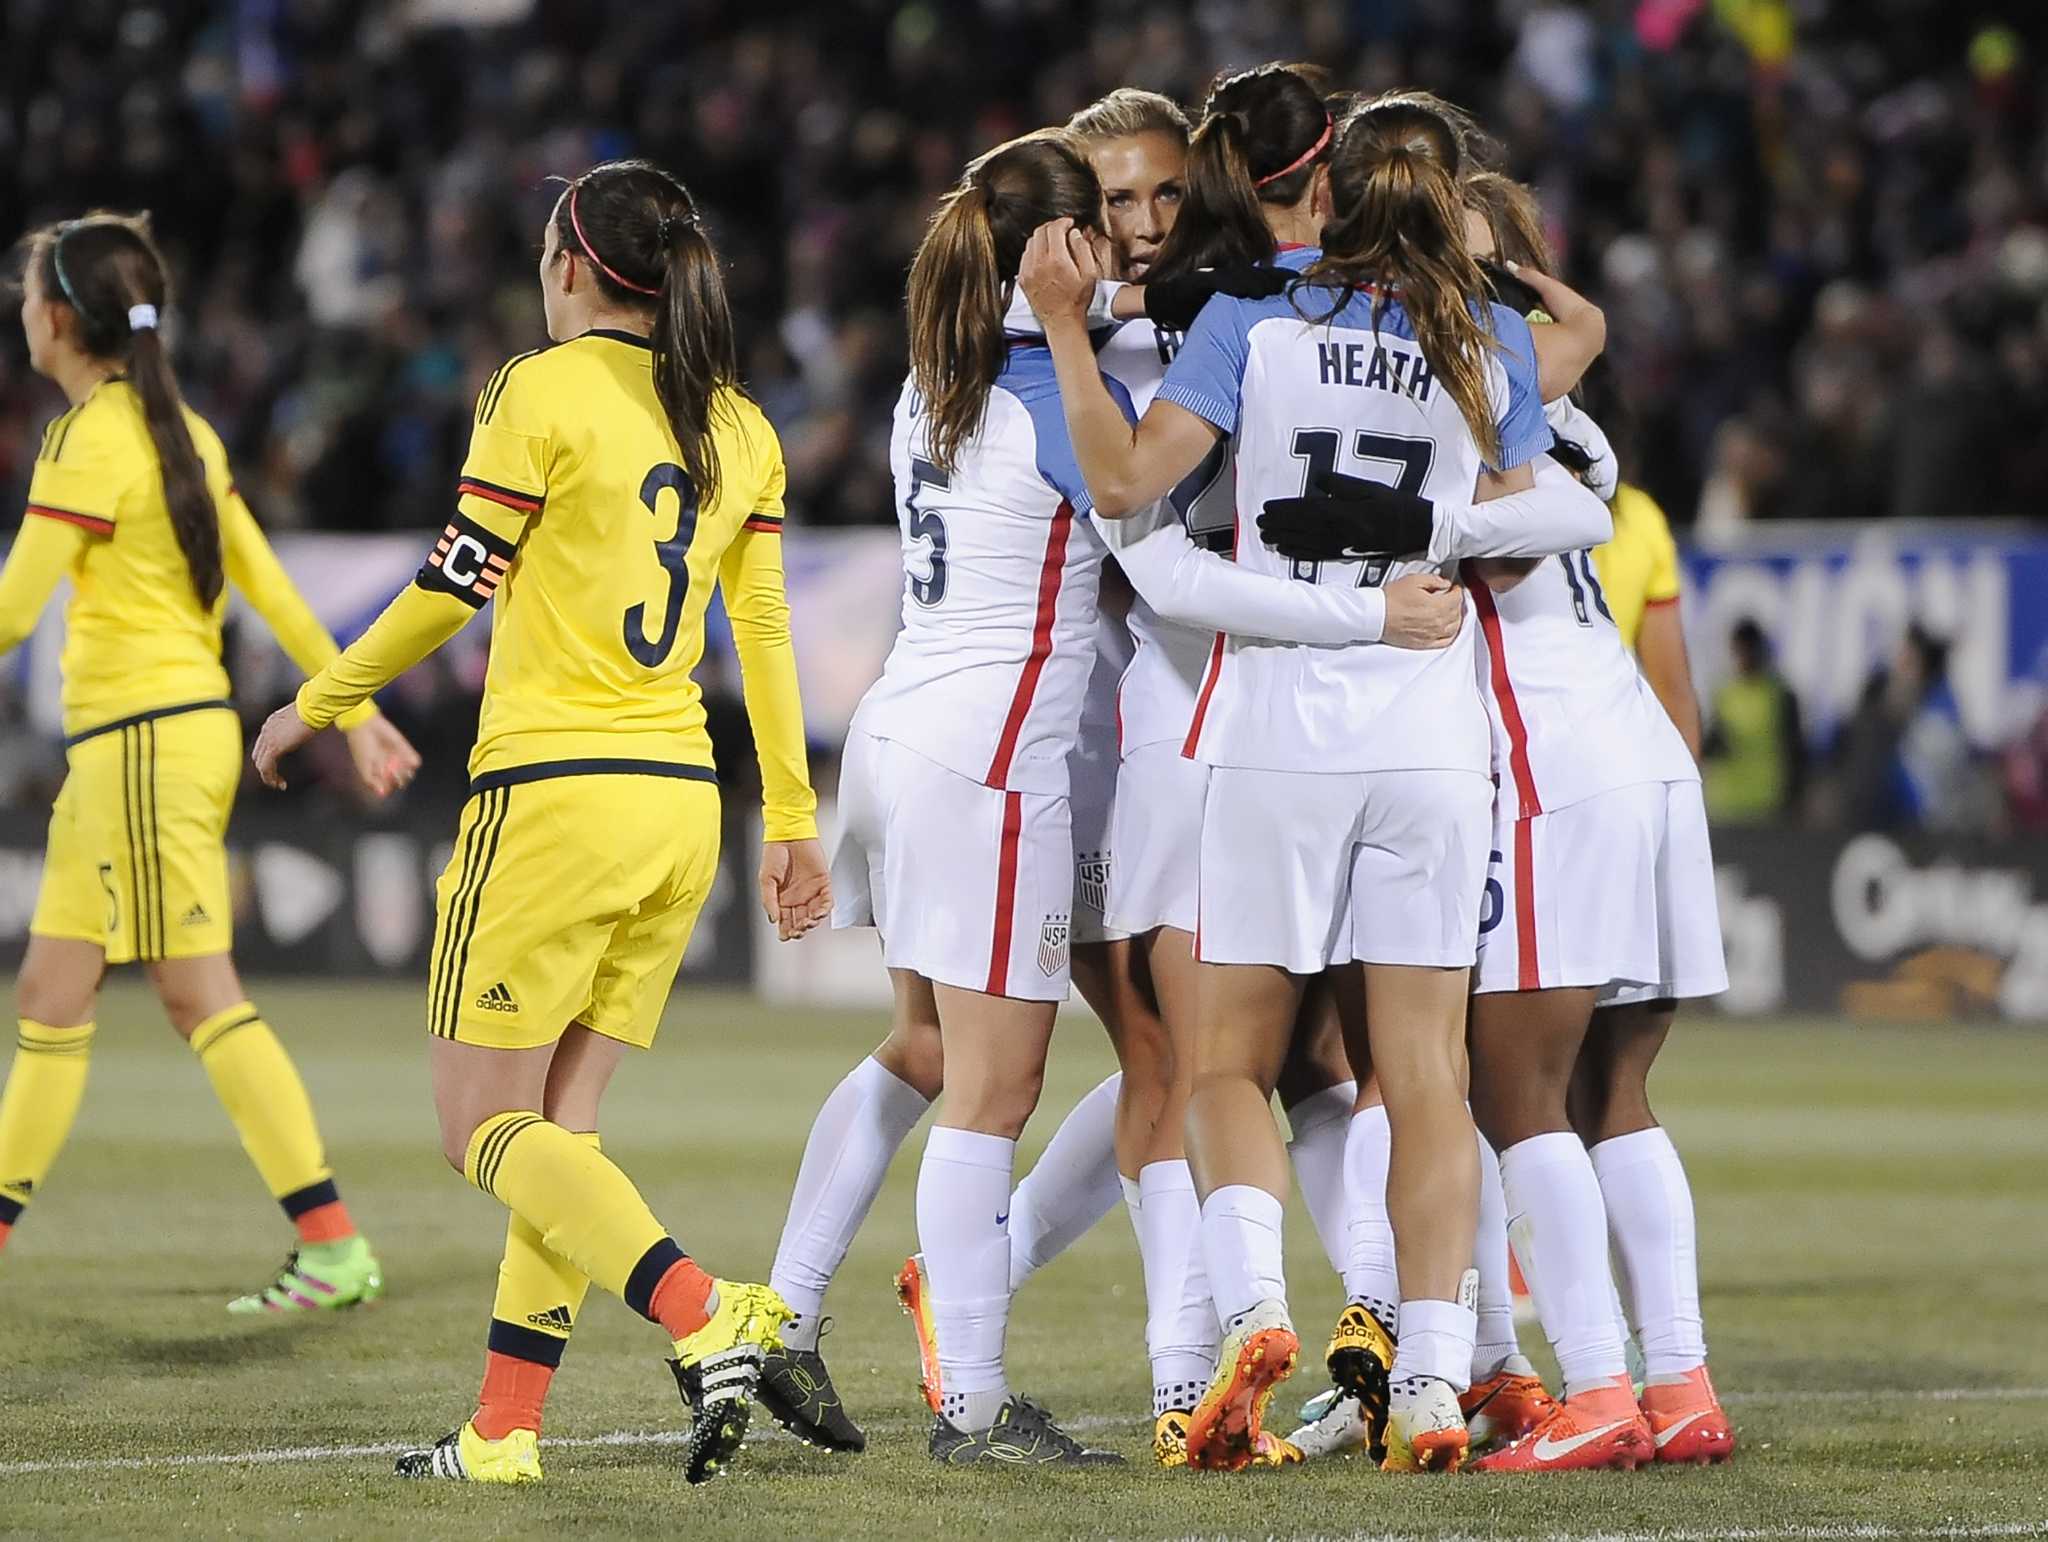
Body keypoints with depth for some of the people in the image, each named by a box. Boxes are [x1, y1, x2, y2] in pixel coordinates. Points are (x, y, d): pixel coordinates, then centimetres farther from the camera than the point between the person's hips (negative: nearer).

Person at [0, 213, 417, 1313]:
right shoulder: (180, 429, 12)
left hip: (143, 737, -9)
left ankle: (334, 1248, -10)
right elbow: (268, 584, 14)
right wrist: (356, 711, 17)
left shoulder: (90, 439, -14)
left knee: (200, 996, -8)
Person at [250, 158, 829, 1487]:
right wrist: (793, 819, 16)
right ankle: (505, 1430, 7)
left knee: (486, 1125, -2)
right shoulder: (739, 424, 10)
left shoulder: (543, 393, -8)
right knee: (556, 1128, 11)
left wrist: (314, 707, 8)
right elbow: (765, 630, 12)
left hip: (556, 794, -7)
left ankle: (708, 1317, -21)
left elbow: (453, 588, -6)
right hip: (682, 804, 7)